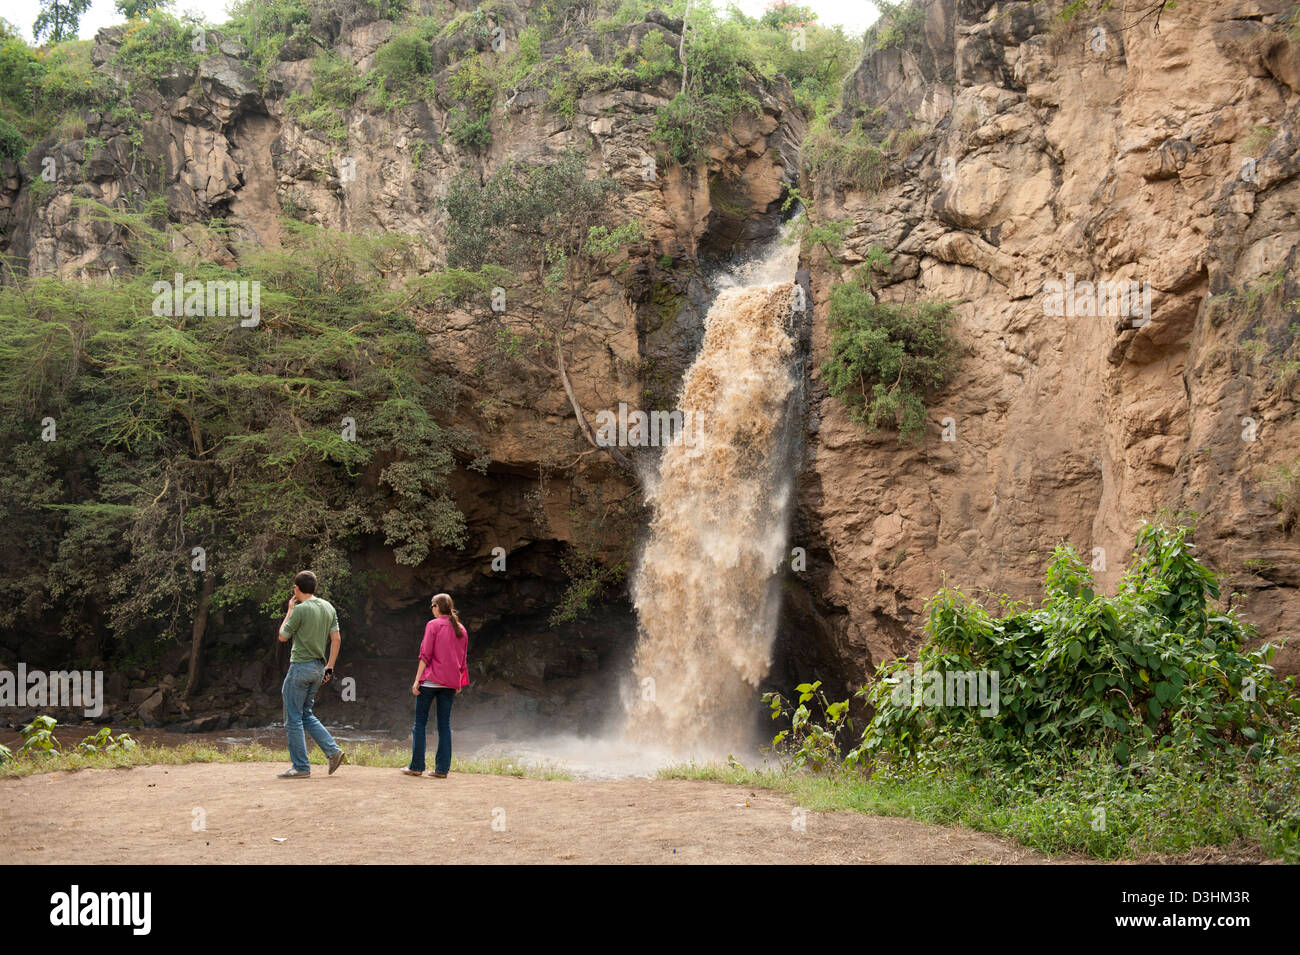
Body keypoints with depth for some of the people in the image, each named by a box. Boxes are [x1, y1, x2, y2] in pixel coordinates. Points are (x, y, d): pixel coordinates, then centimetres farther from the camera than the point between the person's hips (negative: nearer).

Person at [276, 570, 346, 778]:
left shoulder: (300, 609, -14)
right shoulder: (328, 607, 8)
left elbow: (283, 637, -2)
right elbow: (336, 639, 9)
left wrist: (289, 610, 6)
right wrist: (329, 667, 13)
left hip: (301, 666, -8)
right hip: (318, 667, 8)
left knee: (293, 718, 1)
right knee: (306, 714, 19)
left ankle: (301, 767, 4)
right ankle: (333, 750, 8)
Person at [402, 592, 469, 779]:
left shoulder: (433, 625, -4)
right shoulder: (461, 629, 12)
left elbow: (425, 655, -10)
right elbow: (462, 660, 14)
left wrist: (417, 680, -9)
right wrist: (459, 683, 20)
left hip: (431, 679, -5)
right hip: (450, 683, 5)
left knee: (420, 722, 3)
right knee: (444, 724, 6)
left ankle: (416, 766, 3)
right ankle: (442, 768, 3)